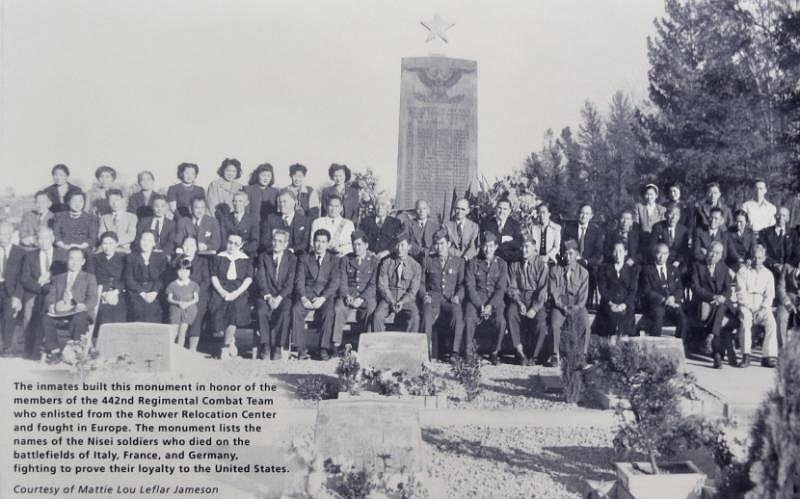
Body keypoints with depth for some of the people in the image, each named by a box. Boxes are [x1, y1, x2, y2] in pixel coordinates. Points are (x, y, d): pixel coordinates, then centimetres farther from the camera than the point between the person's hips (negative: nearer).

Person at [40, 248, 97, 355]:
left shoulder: (89, 278, 18)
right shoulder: (58, 278, 28)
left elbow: (93, 299, 4)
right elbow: (50, 296, 16)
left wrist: (84, 305, -18)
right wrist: (51, 305, -8)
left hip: (79, 313, -3)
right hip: (59, 313, 3)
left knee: (79, 319, -37)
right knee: (46, 318, -28)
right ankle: (53, 350, -25)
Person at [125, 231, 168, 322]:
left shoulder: (161, 257, 13)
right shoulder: (132, 257, 12)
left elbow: (162, 277, 4)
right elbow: (129, 279, 3)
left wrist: (154, 292, -12)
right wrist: (143, 293, -9)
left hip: (155, 294, 0)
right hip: (136, 293, 0)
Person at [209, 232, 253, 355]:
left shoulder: (245, 259, 12)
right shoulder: (219, 257, 13)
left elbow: (248, 279, 4)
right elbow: (214, 277, 7)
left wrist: (236, 293, -11)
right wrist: (222, 292, -9)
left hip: (239, 292, -1)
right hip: (221, 291, 1)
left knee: (237, 307, -32)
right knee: (218, 312, -27)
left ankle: (227, 344, -26)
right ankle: (231, 341, -8)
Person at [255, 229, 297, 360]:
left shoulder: (292, 259, 8)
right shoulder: (264, 257, 12)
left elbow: (290, 283, -2)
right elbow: (261, 280, 2)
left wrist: (279, 298, -17)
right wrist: (268, 296, -15)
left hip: (284, 296, -1)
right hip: (266, 295, 1)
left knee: (285, 311, -32)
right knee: (262, 310, -31)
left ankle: (277, 347, -25)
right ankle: (265, 346, -24)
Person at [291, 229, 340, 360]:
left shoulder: (334, 259, 11)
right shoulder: (304, 258, 14)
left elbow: (334, 282, -1)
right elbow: (299, 280, 4)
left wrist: (322, 298, -16)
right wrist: (303, 298, -15)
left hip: (325, 295, -1)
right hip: (307, 294, 1)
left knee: (329, 311, -33)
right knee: (296, 310, -29)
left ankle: (325, 348, -26)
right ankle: (301, 348, -24)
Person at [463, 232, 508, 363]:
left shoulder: (501, 264, 8)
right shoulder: (473, 263, 6)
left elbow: (501, 288, 1)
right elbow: (470, 286, -2)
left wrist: (490, 306, -14)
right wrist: (480, 305, -14)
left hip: (494, 299, 0)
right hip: (476, 298, 0)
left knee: (501, 321, -28)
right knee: (469, 319, -29)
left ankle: (495, 352, -9)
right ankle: (468, 351, -12)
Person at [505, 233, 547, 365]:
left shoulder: (542, 265, 4)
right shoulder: (515, 266, 14)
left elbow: (543, 289, -4)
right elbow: (512, 288, 7)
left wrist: (534, 308, -16)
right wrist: (519, 303, -12)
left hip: (537, 301, -2)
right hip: (519, 299, 2)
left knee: (540, 319, -31)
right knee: (511, 313, -31)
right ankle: (520, 352, -27)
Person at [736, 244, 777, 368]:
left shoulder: (768, 274, 14)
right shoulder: (743, 271, 7)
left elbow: (769, 295, 7)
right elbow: (741, 294, -1)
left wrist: (762, 308, -11)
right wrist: (749, 307, -14)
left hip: (762, 307, 2)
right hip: (745, 305, -2)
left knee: (771, 323, -28)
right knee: (745, 321, -34)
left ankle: (768, 356, -28)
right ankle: (746, 356, -34)